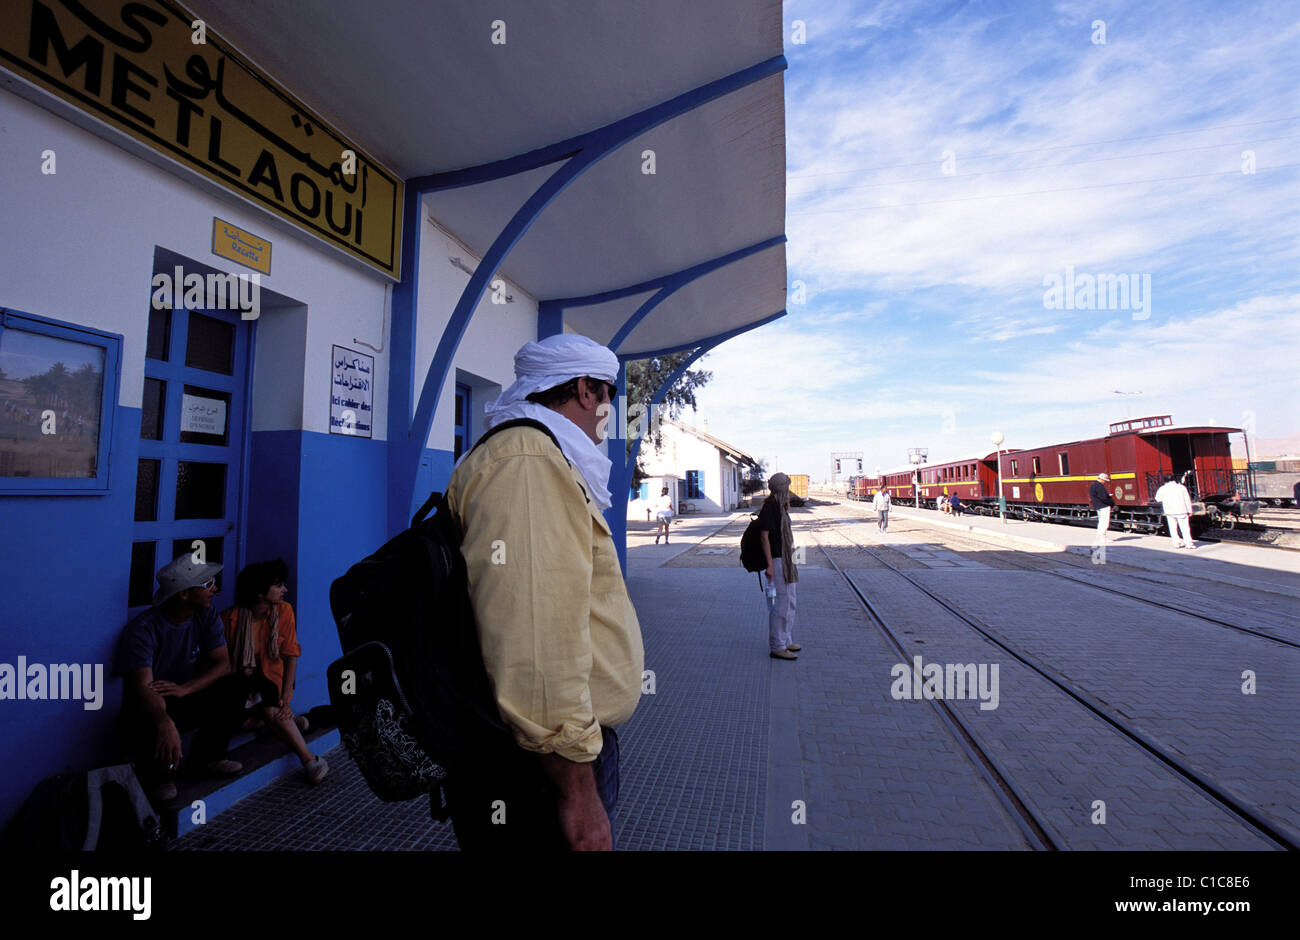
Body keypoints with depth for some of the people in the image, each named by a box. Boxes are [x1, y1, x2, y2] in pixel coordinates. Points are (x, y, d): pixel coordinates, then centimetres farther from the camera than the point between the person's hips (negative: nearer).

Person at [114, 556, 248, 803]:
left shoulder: (205, 617, -7)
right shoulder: (142, 630, -23)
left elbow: (222, 664, -10)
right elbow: (143, 687, -36)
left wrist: (185, 689, -28)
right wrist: (166, 725, -54)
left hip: (186, 701, 5)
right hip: (149, 711, -4)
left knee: (234, 686, -21)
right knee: (155, 728, -37)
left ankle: (208, 755, 2)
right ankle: (159, 778, -3)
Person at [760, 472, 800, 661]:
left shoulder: (781, 507, 13)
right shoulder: (769, 508, -16)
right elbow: (765, 537, -18)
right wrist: (770, 565, -21)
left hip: (787, 560, 10)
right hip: (777, 561, -10)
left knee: (789, 602, 17)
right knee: (780, 604, -6)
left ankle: (786, 640, 30)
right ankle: (777, 647, 3)